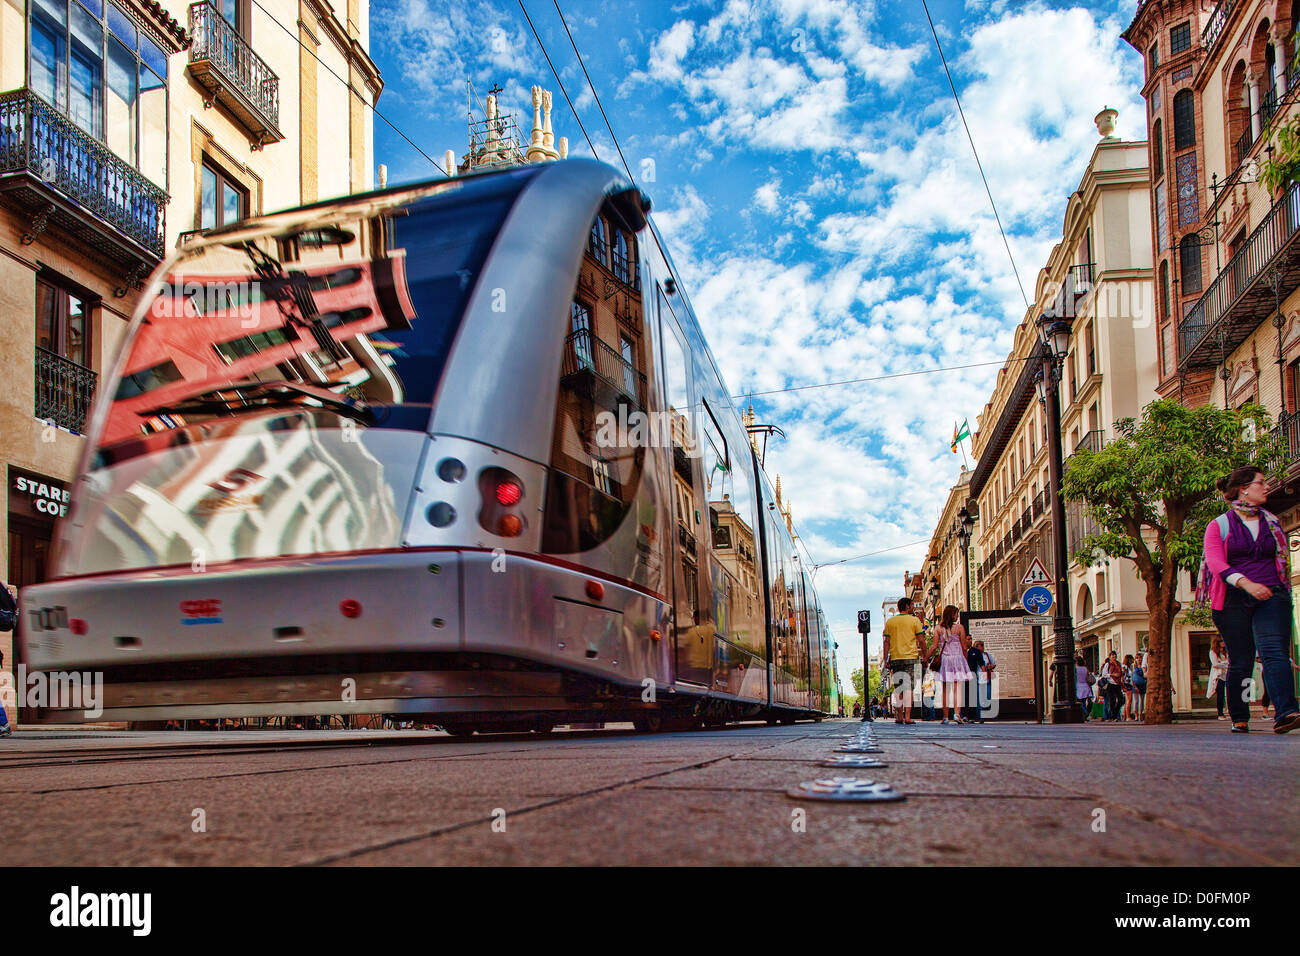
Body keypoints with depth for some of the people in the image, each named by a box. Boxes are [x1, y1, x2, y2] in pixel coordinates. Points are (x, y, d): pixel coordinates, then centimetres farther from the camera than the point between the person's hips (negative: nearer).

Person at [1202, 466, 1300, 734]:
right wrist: (1245, 583, -24)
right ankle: (1239, 719, 13)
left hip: (1271, 596, 2)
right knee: (1240, 661, 0)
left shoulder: (1272, 522, 18)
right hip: (1234, 599, -2)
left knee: (1274, 650, -19)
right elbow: (1215, 562, -9)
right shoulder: (1219, 525, 5)